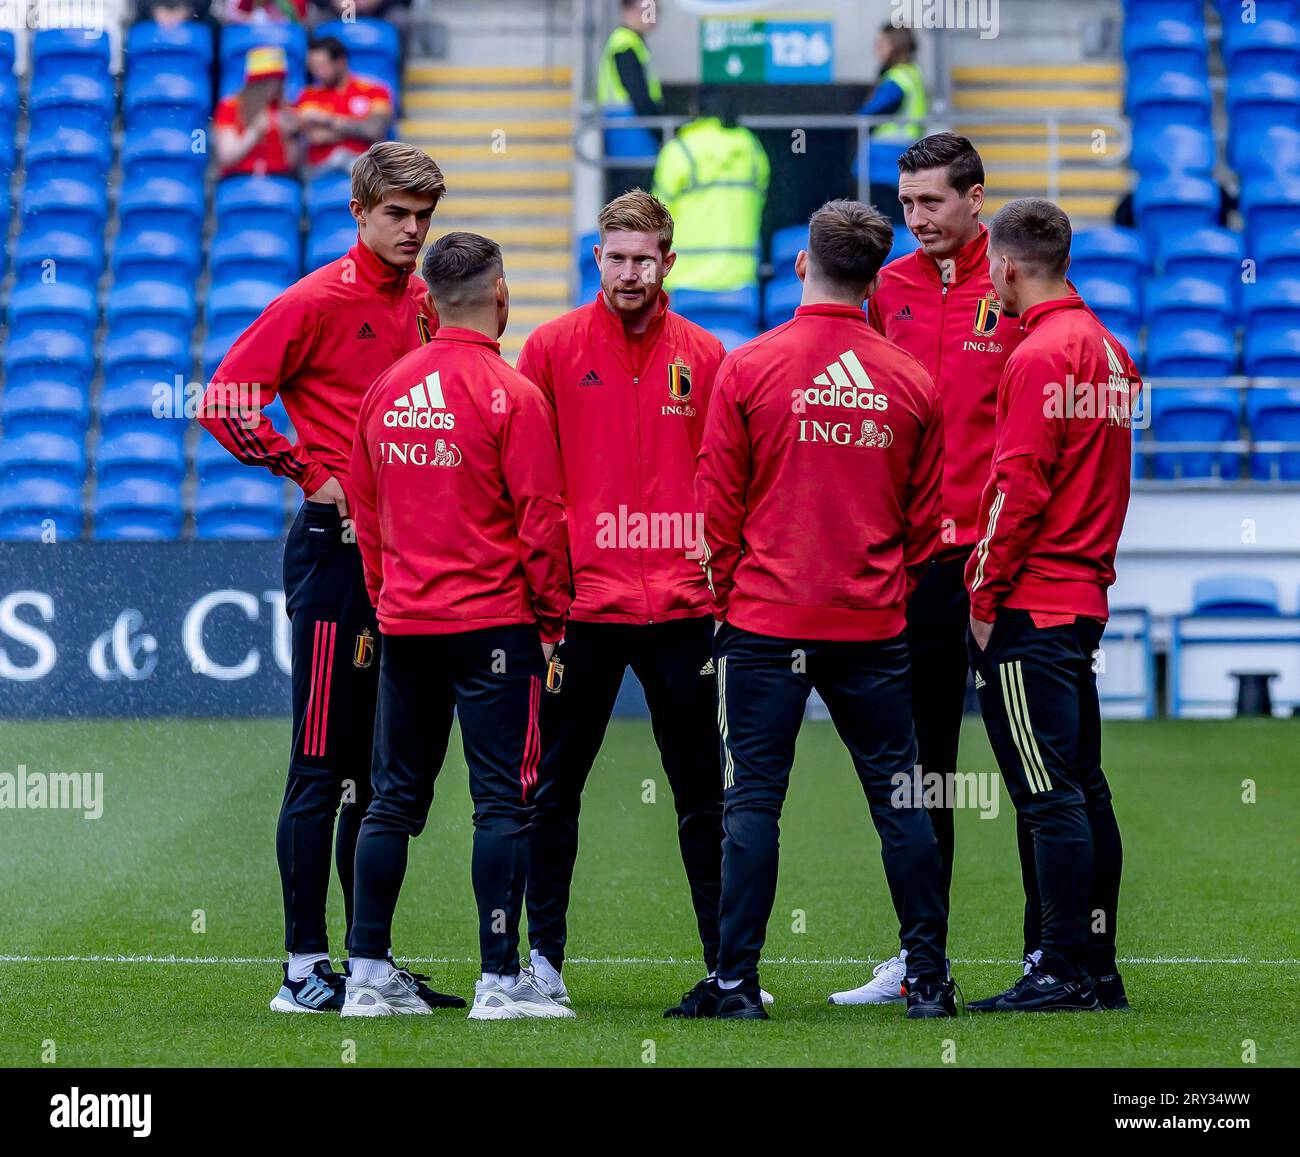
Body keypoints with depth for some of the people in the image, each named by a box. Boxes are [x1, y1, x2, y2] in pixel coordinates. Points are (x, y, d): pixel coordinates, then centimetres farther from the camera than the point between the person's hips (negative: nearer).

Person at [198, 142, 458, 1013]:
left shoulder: (427, 305, 12)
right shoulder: (318, 302, -8)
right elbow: (225, 400, -13)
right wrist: (311, 475, -11)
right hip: (338, 548, -7)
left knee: (382, 770, 11)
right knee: (323, 766, -5)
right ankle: (306, 966, -3)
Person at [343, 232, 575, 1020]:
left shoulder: (386, 390, 7)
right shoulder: (512, 395, -11)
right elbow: (541, 520, -11)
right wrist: (553, 616, -1)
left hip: (404, 625, 6)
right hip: (494, 622, -6)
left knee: (395, 800, 11)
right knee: (503, 800, -3)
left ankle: (370, 974, 12)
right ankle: (501, 980, -5)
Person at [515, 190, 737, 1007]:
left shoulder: (704, 357, 6)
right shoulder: (553, 348, 2)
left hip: (682, 605, 1)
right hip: (580, 600, -1)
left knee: (703, 791, 6)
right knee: (556, 785, 4)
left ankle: (727, 960, 11)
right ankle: (543, 955, 12)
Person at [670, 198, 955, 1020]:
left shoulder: (748, 368, -5)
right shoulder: (911, 381, 2)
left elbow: (718, 499, -2)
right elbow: (926, 516, 9)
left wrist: (728, 593, 10)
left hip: (767, 619, -2)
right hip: (874, 623, 2)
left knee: (754, 799, 1)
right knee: (899, 798, 8)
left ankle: (737, 982, 0)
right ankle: (929, 978, 9)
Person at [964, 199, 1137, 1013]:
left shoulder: (1040, 357, -13)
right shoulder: (1110, 351, 13)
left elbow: (1020, 488, -16)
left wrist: (985, 592, -11)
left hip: (1028, 607, -9)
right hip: (1085, 598, 9)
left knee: (1050, 795, -7)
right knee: (1085, 788, 11)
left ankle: (1064, 972, -7)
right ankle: (1099, 969, 14)